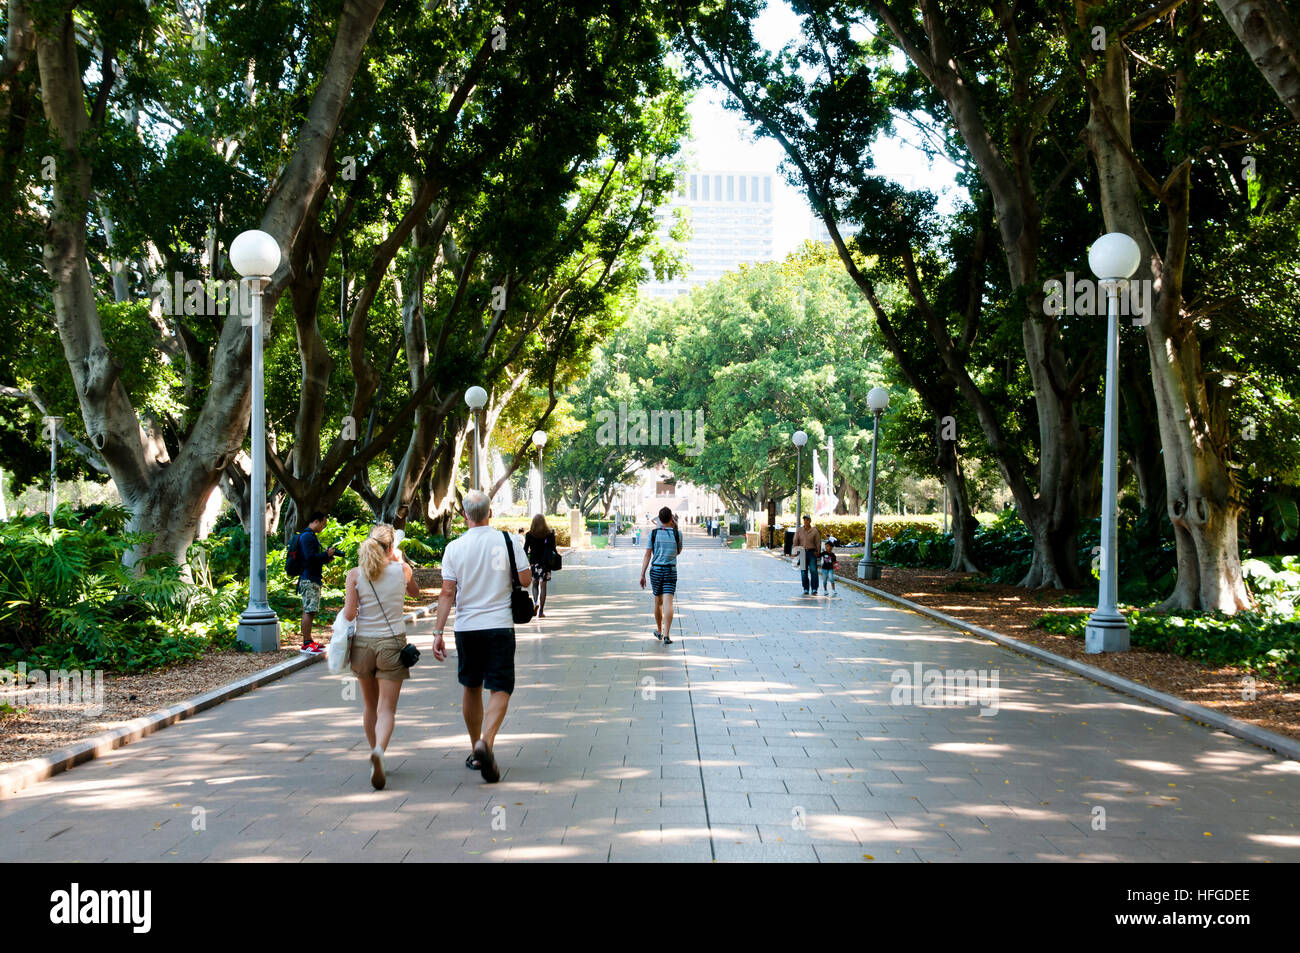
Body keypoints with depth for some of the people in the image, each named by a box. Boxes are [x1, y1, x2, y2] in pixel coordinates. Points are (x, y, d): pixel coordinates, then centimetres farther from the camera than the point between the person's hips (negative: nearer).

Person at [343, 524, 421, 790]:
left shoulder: (355, 575, -5)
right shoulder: (401, 570, -3)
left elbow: (349, 615, -9)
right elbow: (414, 591, 19)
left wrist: (349, 604, 11)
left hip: (363, 644, 2)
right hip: (392, 643, -1)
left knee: (370, 706, 20)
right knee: (387, 709, -4)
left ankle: (376, 752, 29)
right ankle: (379, 751, -29)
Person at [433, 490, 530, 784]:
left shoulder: (454, 548, -2)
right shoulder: (509, 541, -4)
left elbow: (447, 594, -5)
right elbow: (525, 580, -3)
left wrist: (438, 632, -2)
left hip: (466, 627, 2)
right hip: (499, 626, -2)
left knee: (471, 687, 17)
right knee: (500, 689, -1)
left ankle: (475, 750, 25)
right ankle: (486, 741, -25)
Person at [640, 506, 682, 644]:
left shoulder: (653, 533, -1)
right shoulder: (677, 533, -3)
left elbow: (647, 555, -4)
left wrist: (642, 575, -1)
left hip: (655, 570, 2)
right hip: (671, 571, -2)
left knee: (658, 602, 17)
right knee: (668, 603, -8)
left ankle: (659, 631, 32)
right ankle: (666, 635, -19)